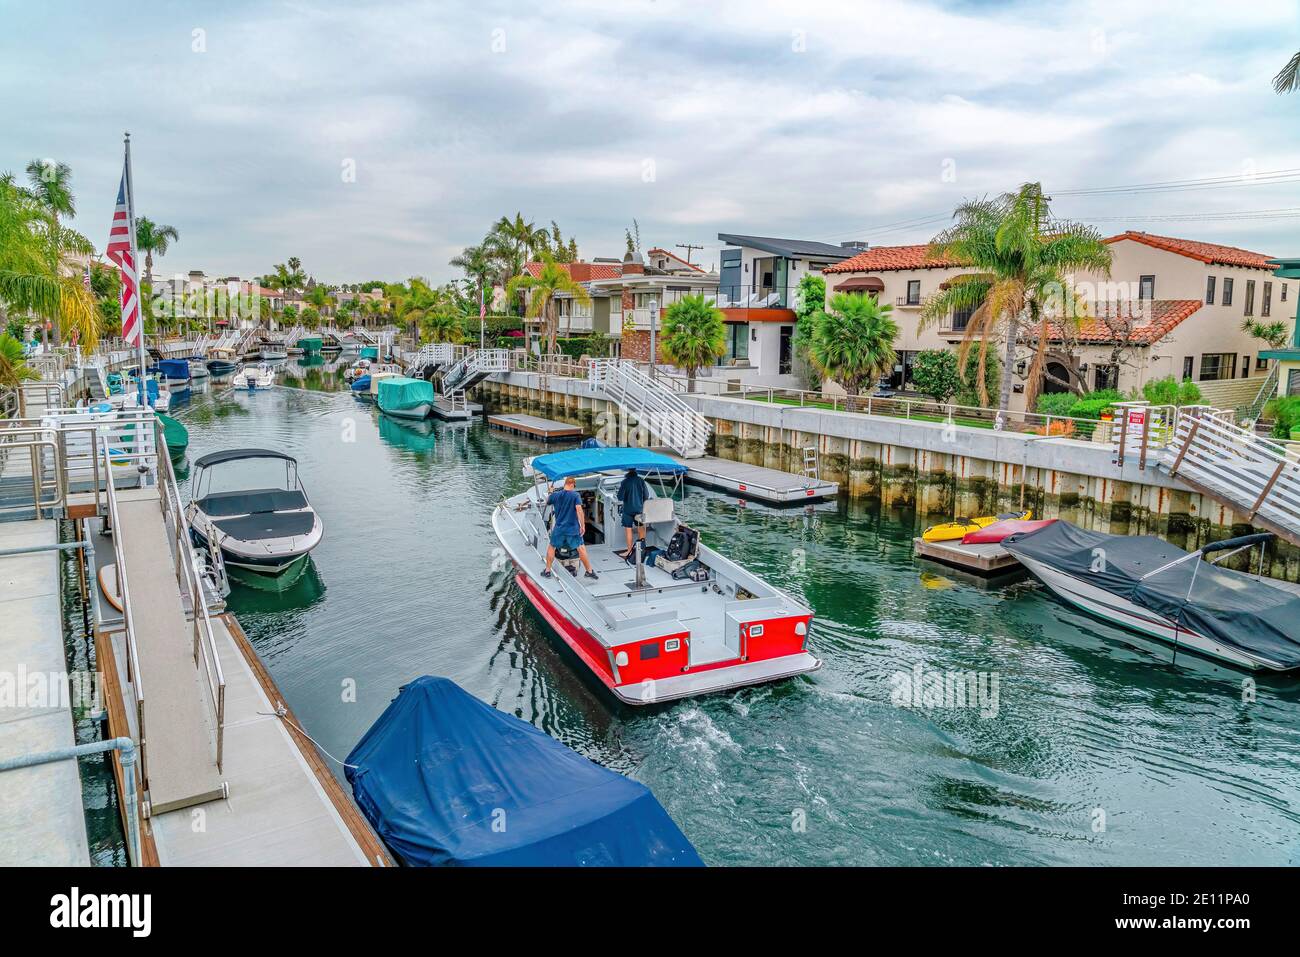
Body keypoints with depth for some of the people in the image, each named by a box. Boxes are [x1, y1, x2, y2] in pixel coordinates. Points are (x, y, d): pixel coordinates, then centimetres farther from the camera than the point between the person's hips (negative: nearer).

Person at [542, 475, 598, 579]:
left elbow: (547, 502, 19)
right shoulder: (575, 495, -9)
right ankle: (589, 571, 11)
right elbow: (579, 510, -18)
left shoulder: (555, 495, -1)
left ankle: (547, 571, 21)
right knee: (581, 548, 7)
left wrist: (551, 493, 35)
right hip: (573, 528, -2)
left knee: (551, 547, 18)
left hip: (559, 528, 2)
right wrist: (583, 525, -14)